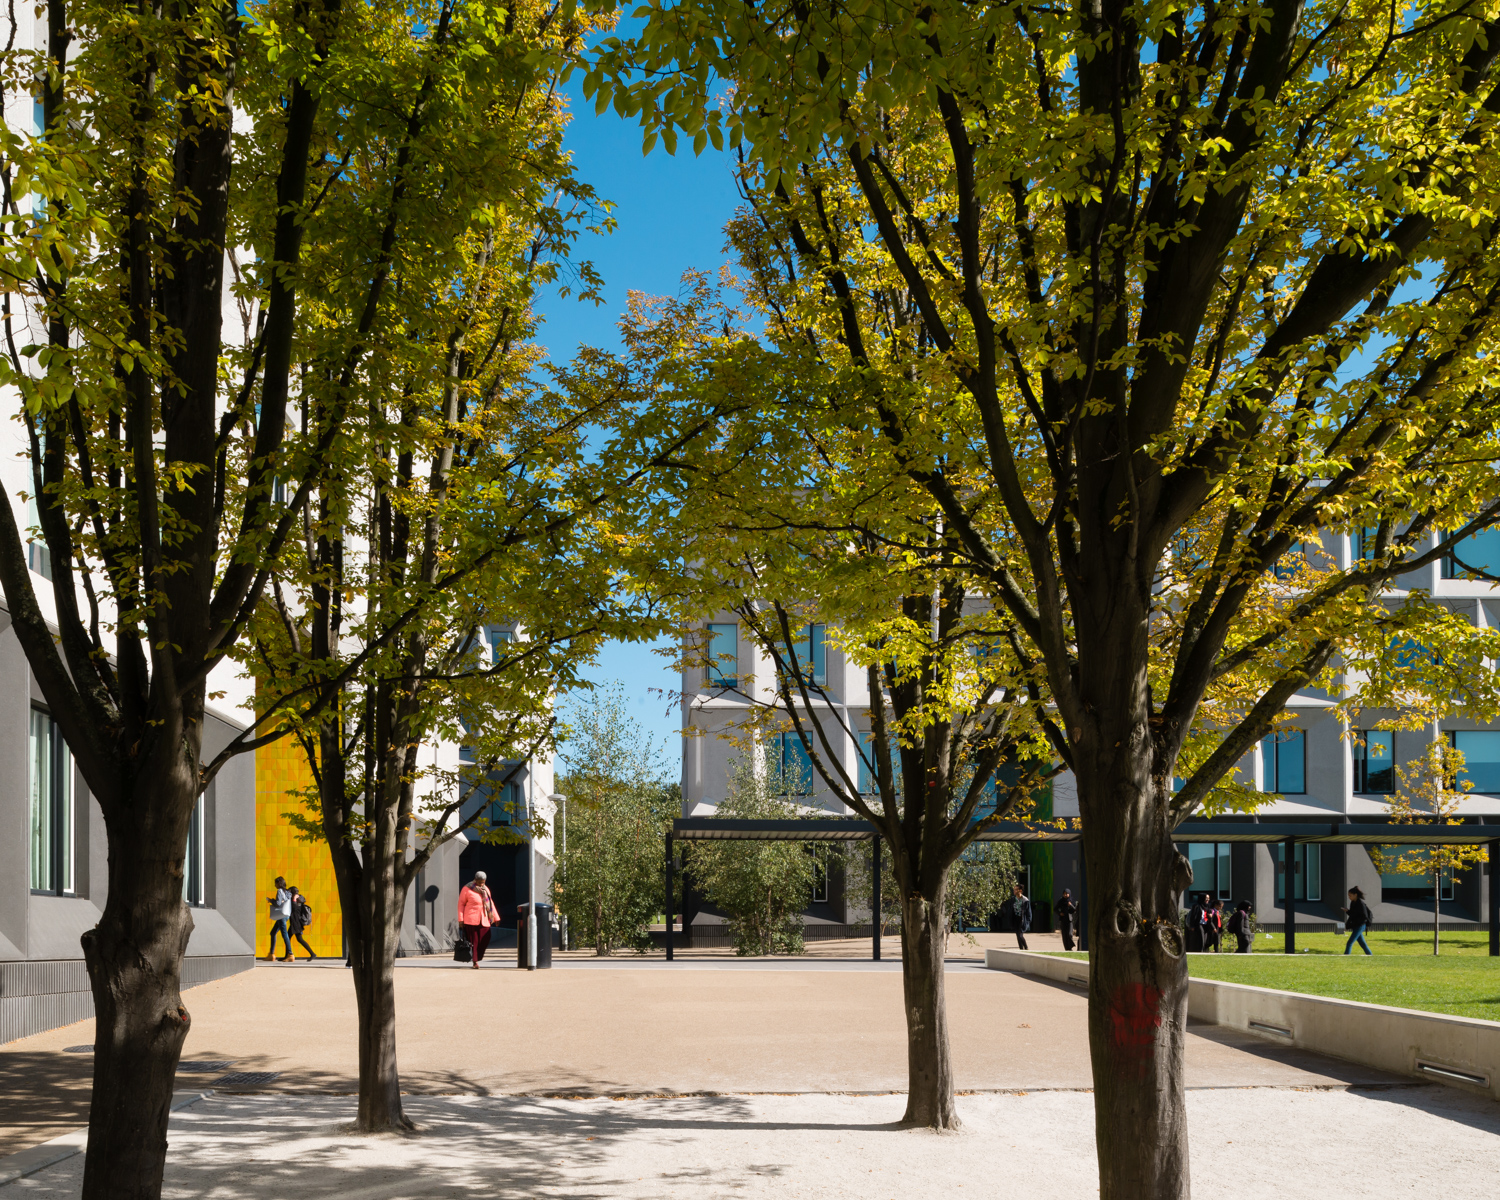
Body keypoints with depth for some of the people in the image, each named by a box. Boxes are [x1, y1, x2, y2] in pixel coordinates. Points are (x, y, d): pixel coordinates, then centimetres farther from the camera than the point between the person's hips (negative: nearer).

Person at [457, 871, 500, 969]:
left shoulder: (486, 889, 16)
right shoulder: (467, 889, 0)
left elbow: (490, 903, 22)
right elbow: (461, 903, 1)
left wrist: (496, 917, 20)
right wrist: (460, 919, -6)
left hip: (484, 920, 5)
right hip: (471, 920, -5)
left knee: (485, 940, -3)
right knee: (474, 941, -4)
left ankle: (476, 958, 13)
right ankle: (474, 962, 1)